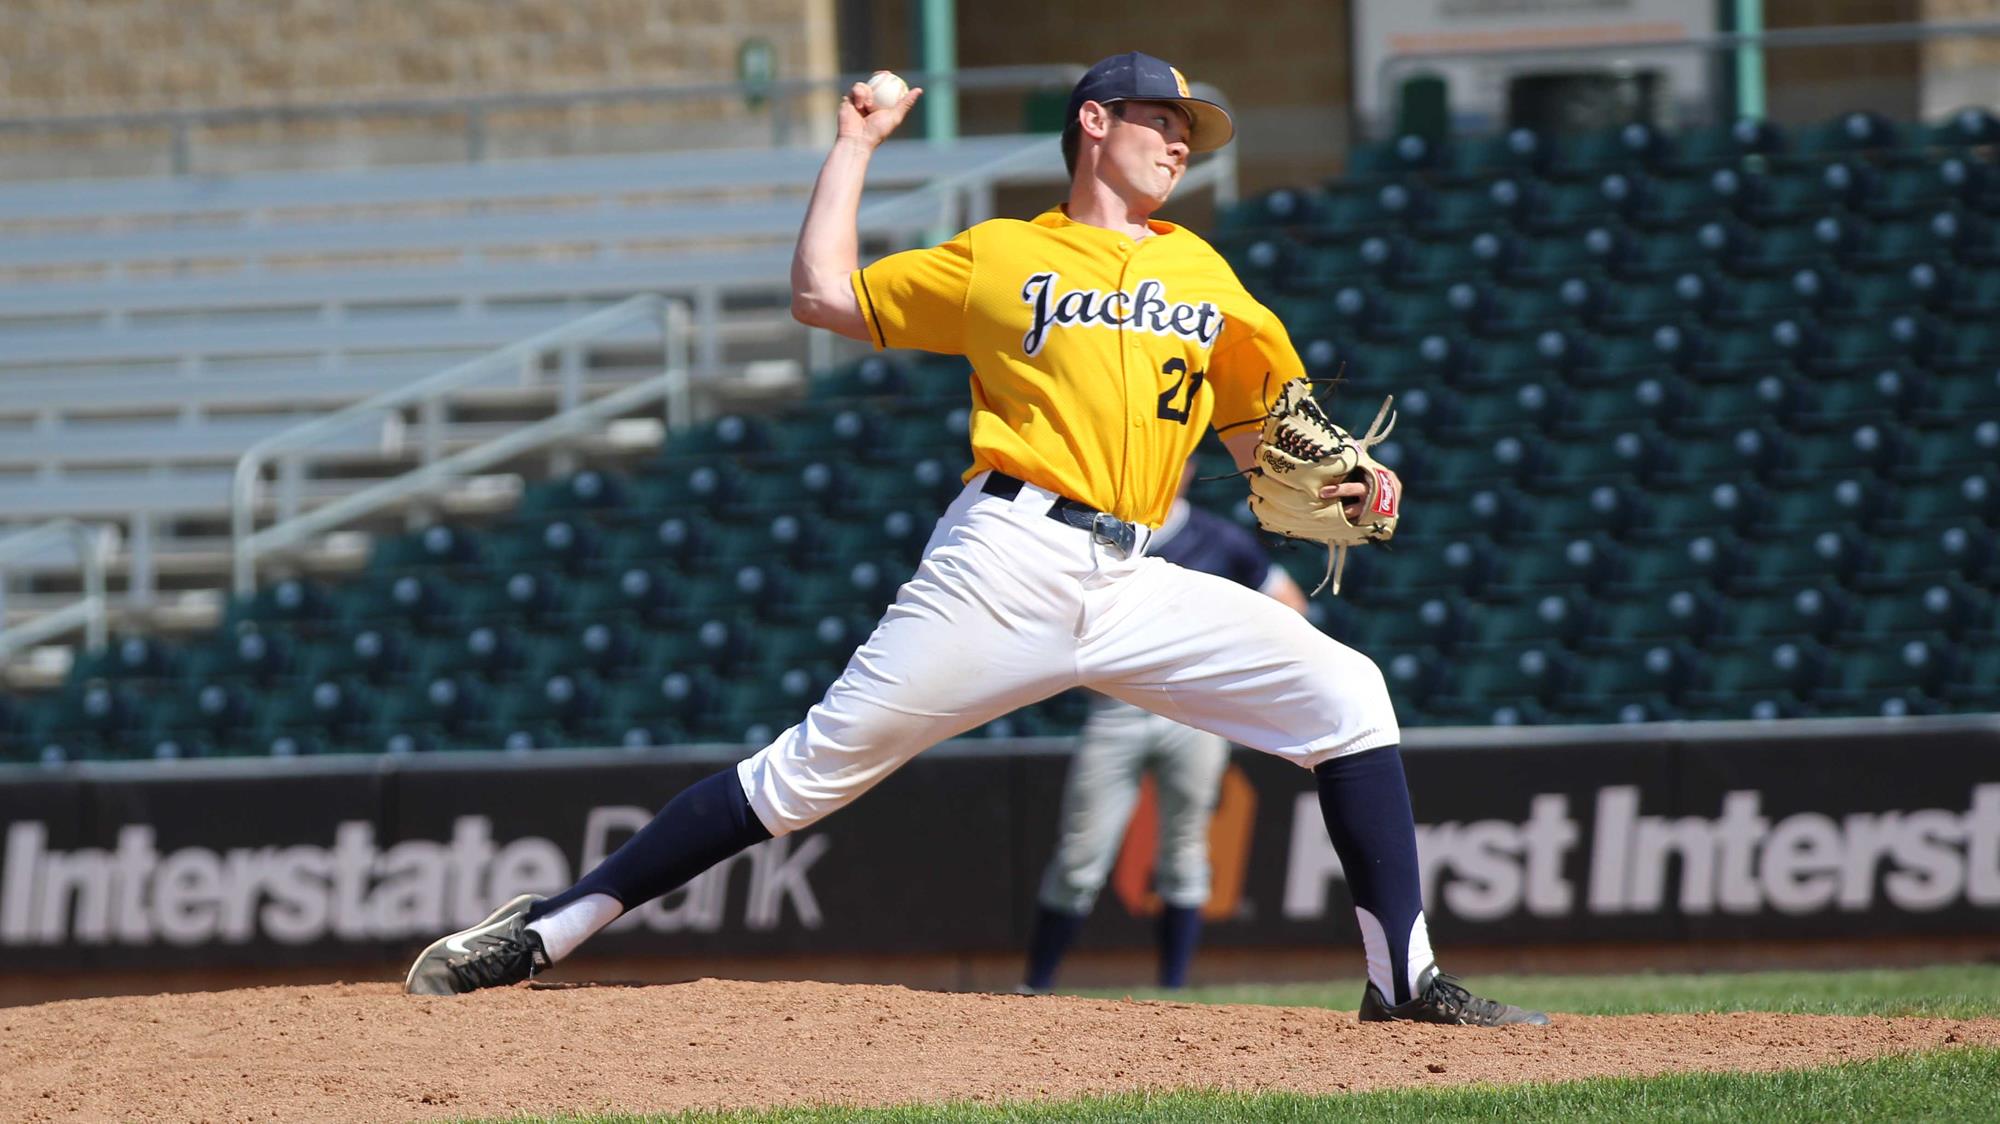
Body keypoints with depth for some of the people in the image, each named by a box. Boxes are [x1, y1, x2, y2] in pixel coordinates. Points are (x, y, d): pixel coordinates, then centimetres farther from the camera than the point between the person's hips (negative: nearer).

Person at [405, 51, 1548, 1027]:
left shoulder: (1200, 270, 21)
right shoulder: (1001, 256, 11)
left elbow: (1254, 434, 25)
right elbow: (826, 296, 11)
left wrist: (1334, 488, 5)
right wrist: (855, 147, 16)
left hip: (1134, 587, 4)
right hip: (1011, 562, -4)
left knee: (1344, 693, -11)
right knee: (813, 770, -7)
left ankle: (1405, 975, -8)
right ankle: (544, 929, -3)